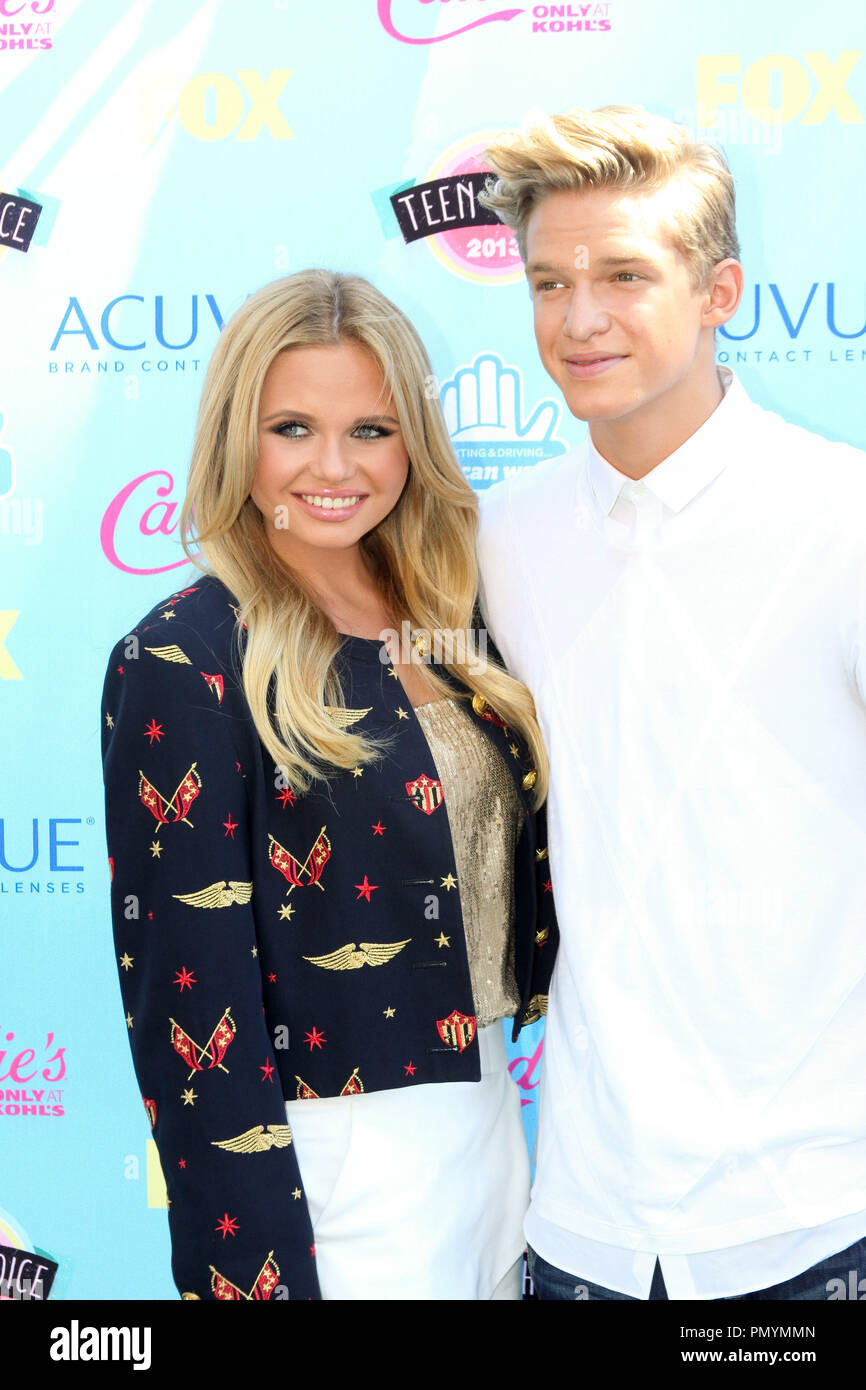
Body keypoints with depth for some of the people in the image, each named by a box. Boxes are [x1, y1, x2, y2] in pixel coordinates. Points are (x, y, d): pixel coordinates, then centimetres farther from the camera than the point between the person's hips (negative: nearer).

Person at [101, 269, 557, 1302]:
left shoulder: (442, 621, 3)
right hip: (324, 1169, -7)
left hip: (486, 1106, 7)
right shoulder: (183, 663, -17)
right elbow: (192, 991, -17)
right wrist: (257, 1270, -16)